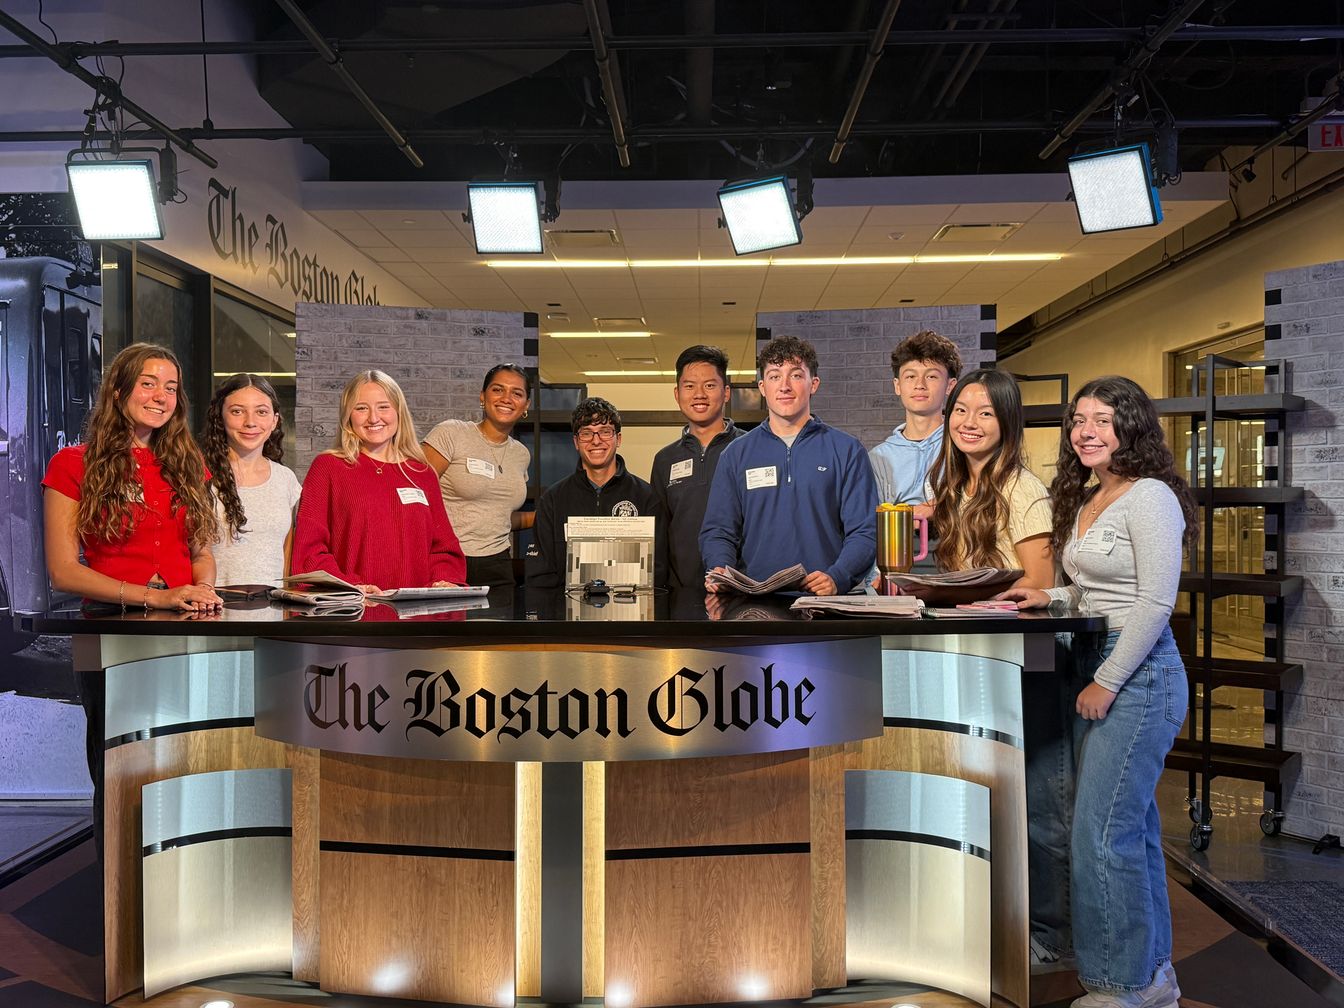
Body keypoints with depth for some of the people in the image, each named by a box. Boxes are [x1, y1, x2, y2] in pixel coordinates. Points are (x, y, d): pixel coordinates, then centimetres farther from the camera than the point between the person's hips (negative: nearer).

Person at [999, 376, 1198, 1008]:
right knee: (1132, 826, 14)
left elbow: (1155, 602, -18)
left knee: (1102, 833, -8)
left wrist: (1107, 682, -17)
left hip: (1139, 673, -9)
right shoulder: (1086, 499, 15)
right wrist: (1051, 597, 7)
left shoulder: (1149, 498, -13)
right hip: (1101, 670, 9)